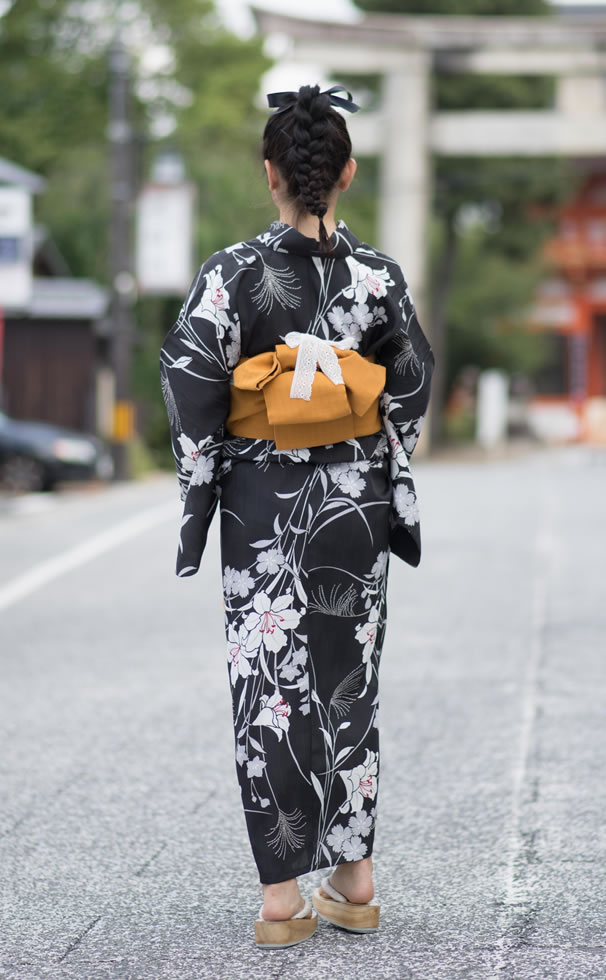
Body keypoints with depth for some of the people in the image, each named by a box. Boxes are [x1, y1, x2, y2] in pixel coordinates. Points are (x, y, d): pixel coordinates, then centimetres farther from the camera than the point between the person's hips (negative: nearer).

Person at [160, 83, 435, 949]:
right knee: (350, 676, 13)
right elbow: (410, 393, 4)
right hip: (356, 501, 2)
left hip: (262, 499, -2)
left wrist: (198, 494, -2)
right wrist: (394, 487, 15)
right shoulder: (380, 275, -3)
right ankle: (354, 882, 17)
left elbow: (191, 386, -12)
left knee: (269, 684, 3)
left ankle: (282, 896, 1)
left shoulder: (232, 274, -10)